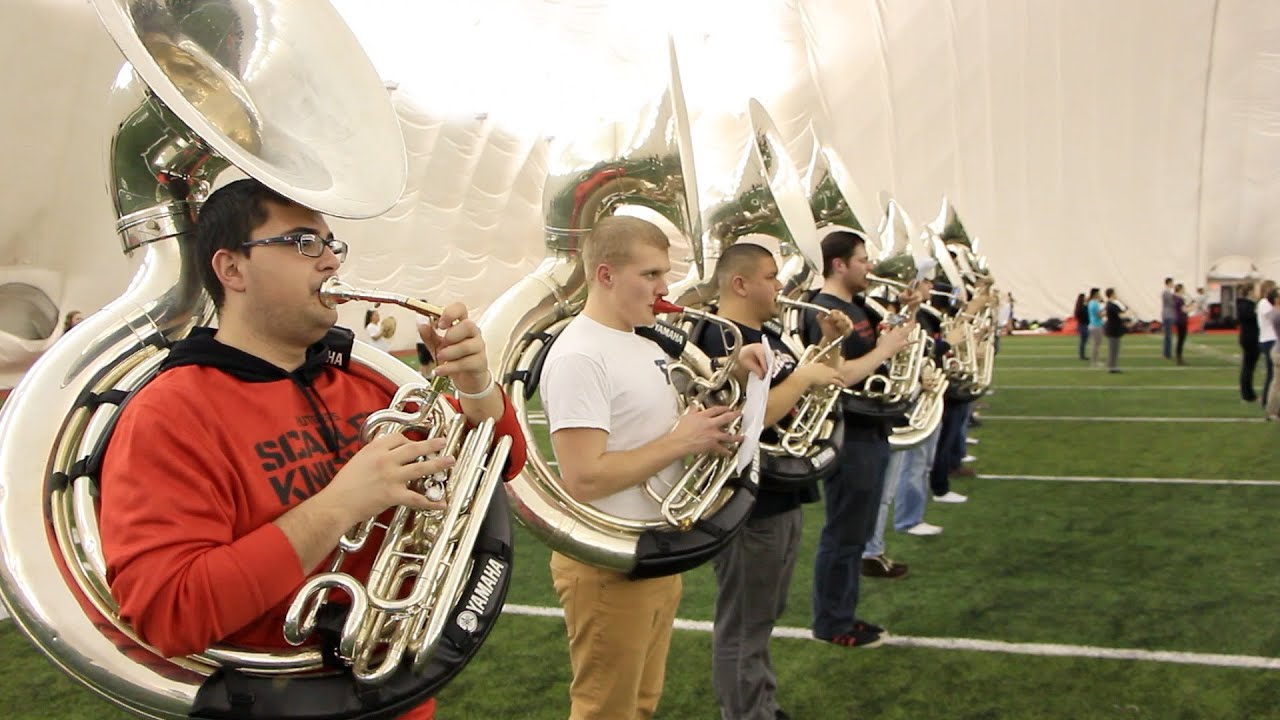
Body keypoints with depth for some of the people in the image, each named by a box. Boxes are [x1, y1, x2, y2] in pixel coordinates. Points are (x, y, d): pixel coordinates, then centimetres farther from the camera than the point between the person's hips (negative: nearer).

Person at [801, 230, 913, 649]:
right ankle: (831, 624, 13)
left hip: (870, 435, 10)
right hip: (848, 439, -10)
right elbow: (835, 376, -28)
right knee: (843, 535, 1)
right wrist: (885, 350, -20)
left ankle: (843, 613, 28)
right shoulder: (824, 313, -17)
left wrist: (893, 343, 5)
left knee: (856, 534, 17)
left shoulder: (852, 309, 15)